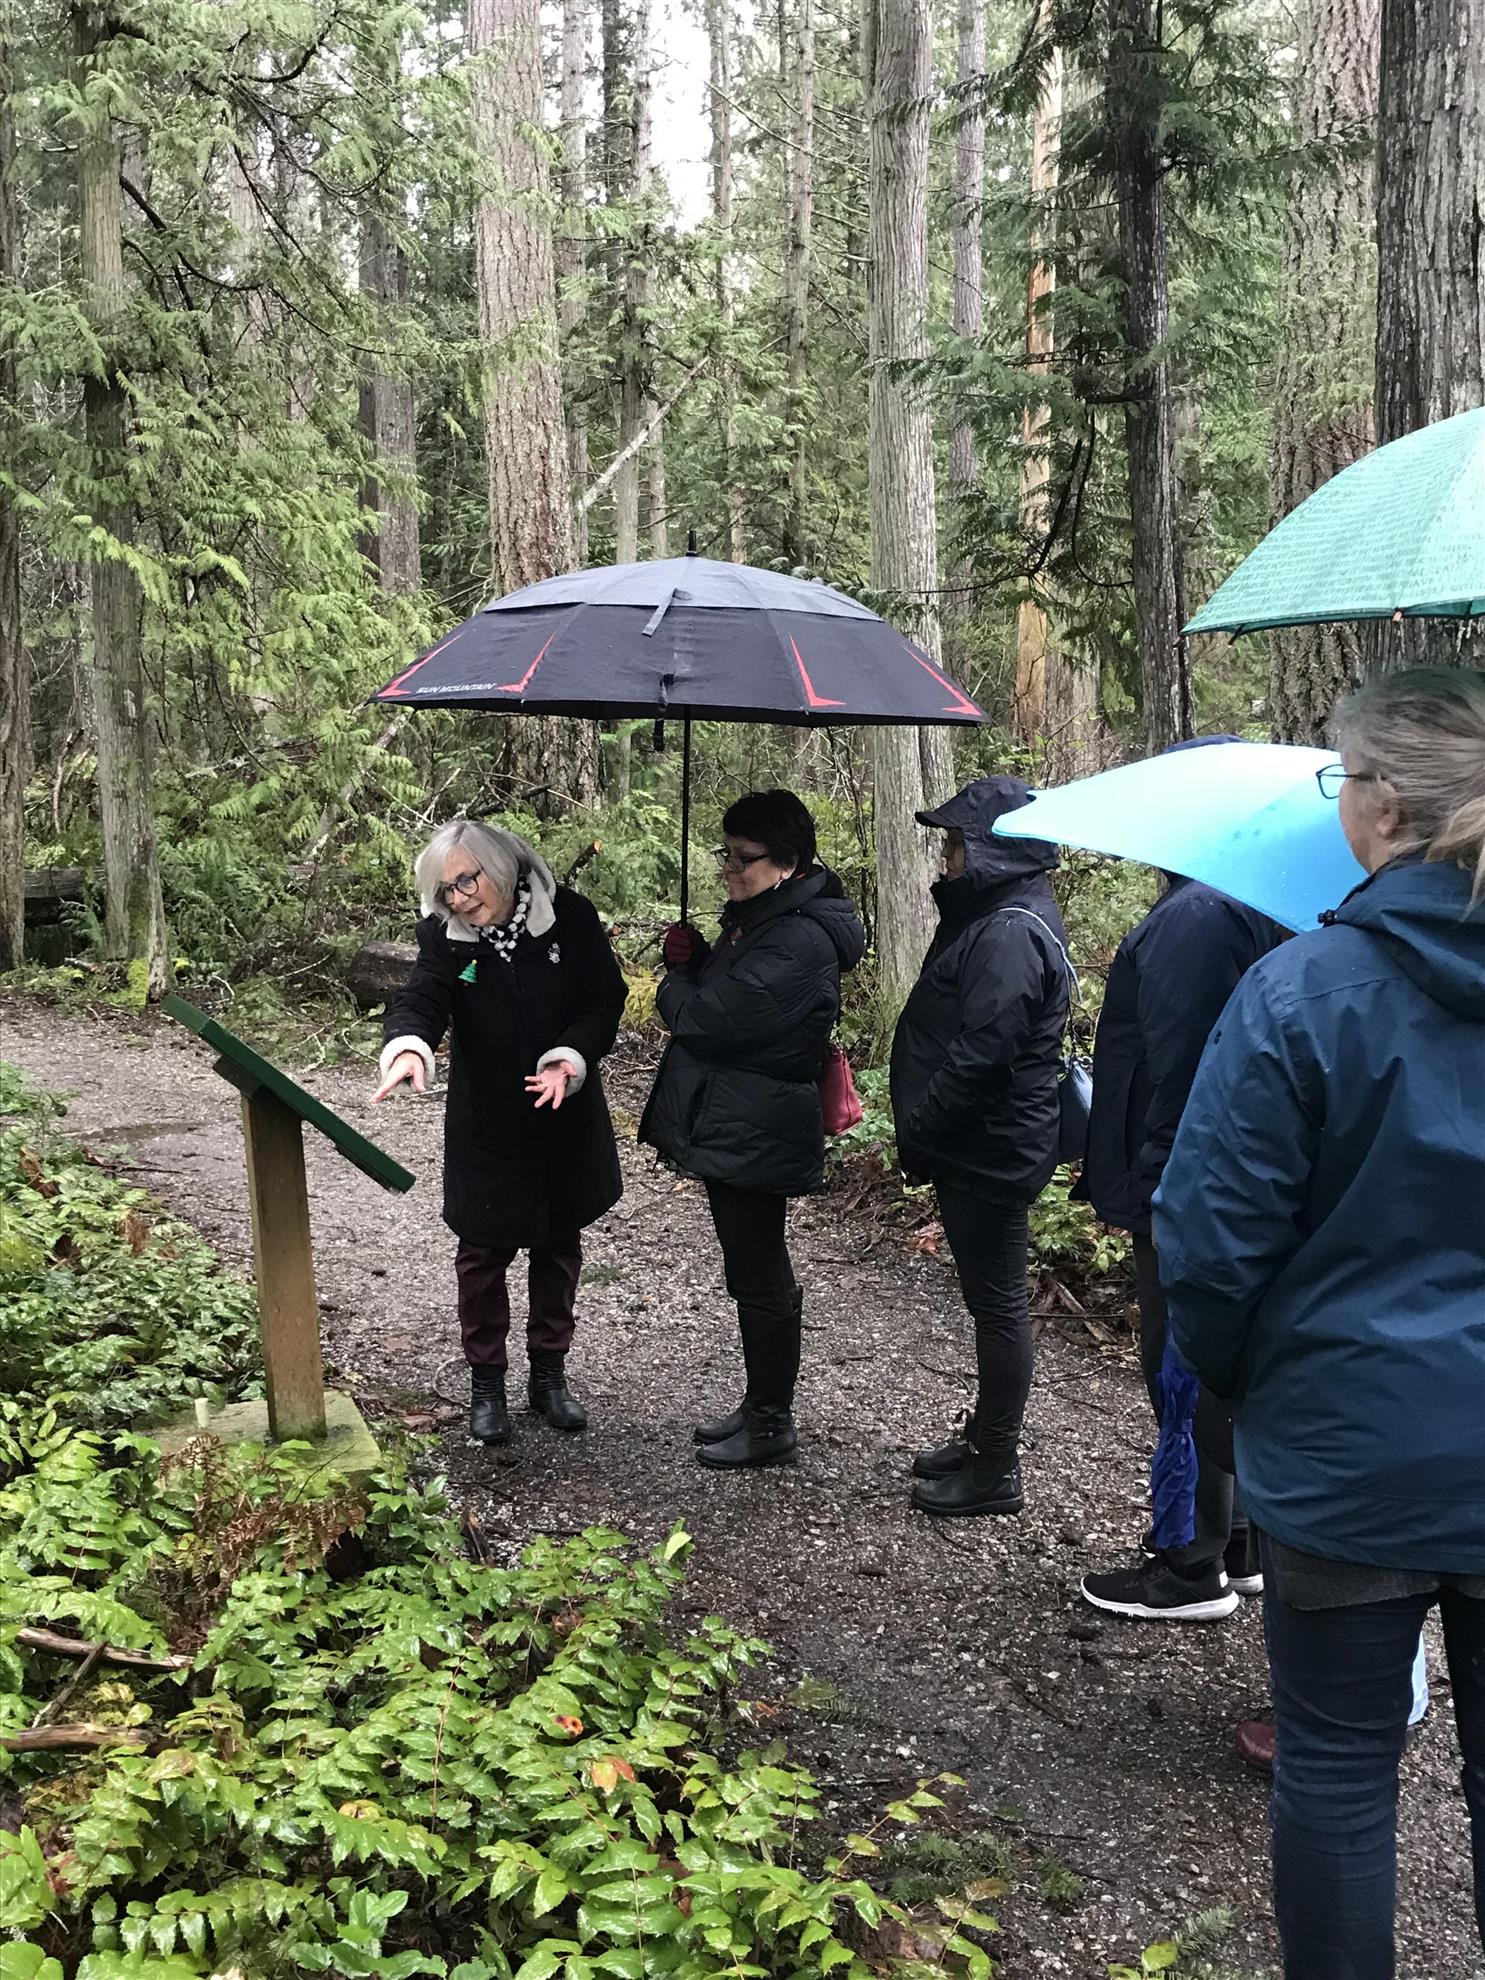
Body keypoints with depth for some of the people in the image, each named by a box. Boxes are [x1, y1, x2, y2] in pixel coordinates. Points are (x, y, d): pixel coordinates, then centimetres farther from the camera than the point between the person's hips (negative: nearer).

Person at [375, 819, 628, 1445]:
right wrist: (409, 1045, -48)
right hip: (486, 1127, -1)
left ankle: (548, 1374, 31)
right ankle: (486, 1382, 23)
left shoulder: (570, 917, -11)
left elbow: (604, 1001, -9)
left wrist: (569, 1058, -26)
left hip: (566, 1118, 1)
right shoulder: (445, 936, -9)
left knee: (558, 1246, 14)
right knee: (482, 1252, 5)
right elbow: (422, 997, -25)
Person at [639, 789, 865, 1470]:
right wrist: (690, 965, -5)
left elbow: (702, 1021, -25)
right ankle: (759, 1406, 33)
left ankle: (772, 1426, 17)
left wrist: (677, 981, -3)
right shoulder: (760, 918, 10)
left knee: (760, 1279, 3)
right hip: (732, 1127, 10)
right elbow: (717, 994, 15)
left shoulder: (797, 943, -23)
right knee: (752, 1273, 19)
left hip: (754, 1137, -10)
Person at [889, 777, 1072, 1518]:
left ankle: (996, 1472, 13)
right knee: (990, 1297, 19)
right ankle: (984, 1438, 34)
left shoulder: (1010, 934, -22)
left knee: (997, 1303, 1)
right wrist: (922, 1131, 12)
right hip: (978, 1149, 10)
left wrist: (916, 1131, -16)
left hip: (991, 1152, -10)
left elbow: (980, 1055, -26)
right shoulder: (993, 915, 12)